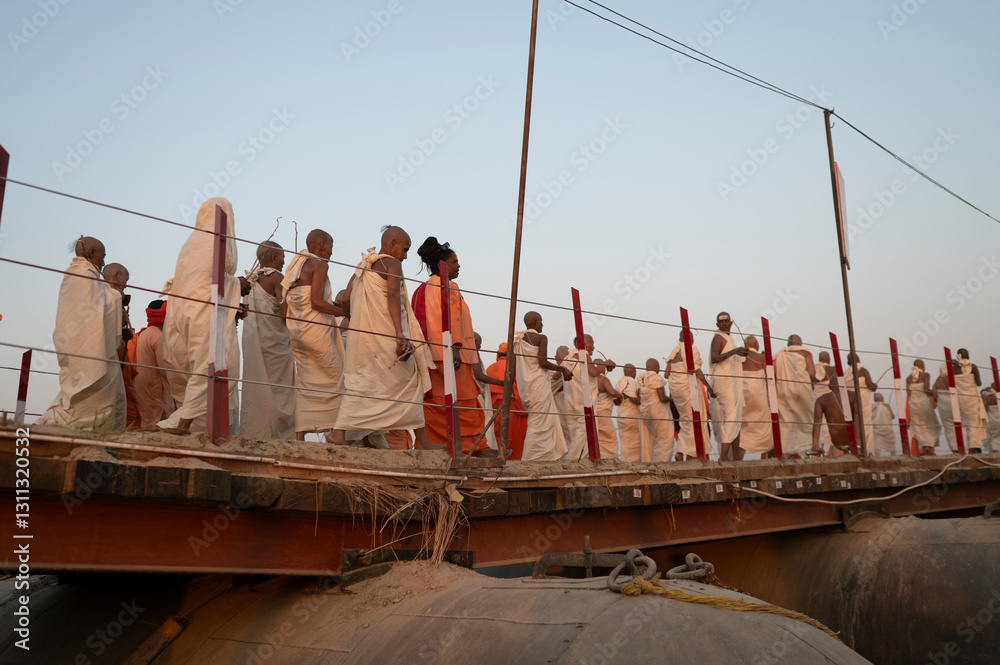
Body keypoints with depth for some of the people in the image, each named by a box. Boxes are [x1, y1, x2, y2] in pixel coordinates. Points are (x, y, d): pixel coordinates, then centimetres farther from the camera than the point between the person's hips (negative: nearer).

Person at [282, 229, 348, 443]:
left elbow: (286, 310, 15)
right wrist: (344, 311, -10)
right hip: (317, 330, -8)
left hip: (296, 331, 8)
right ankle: (337, 430, -2)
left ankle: (300, 435, 4)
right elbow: (316, 302, -18)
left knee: (305, 385, 8)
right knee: (337, 378, 1)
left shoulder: (294, 267, 17)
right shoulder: (319, 264, -7)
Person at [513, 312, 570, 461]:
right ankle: (532, 458, -4)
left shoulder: (518, 340, 13)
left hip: (523, 385, 8)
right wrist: (562, 369, -6)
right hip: (539, 383, -8)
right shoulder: (541, 338, -7)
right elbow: (542, 362, -17)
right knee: (539, 423, -3)